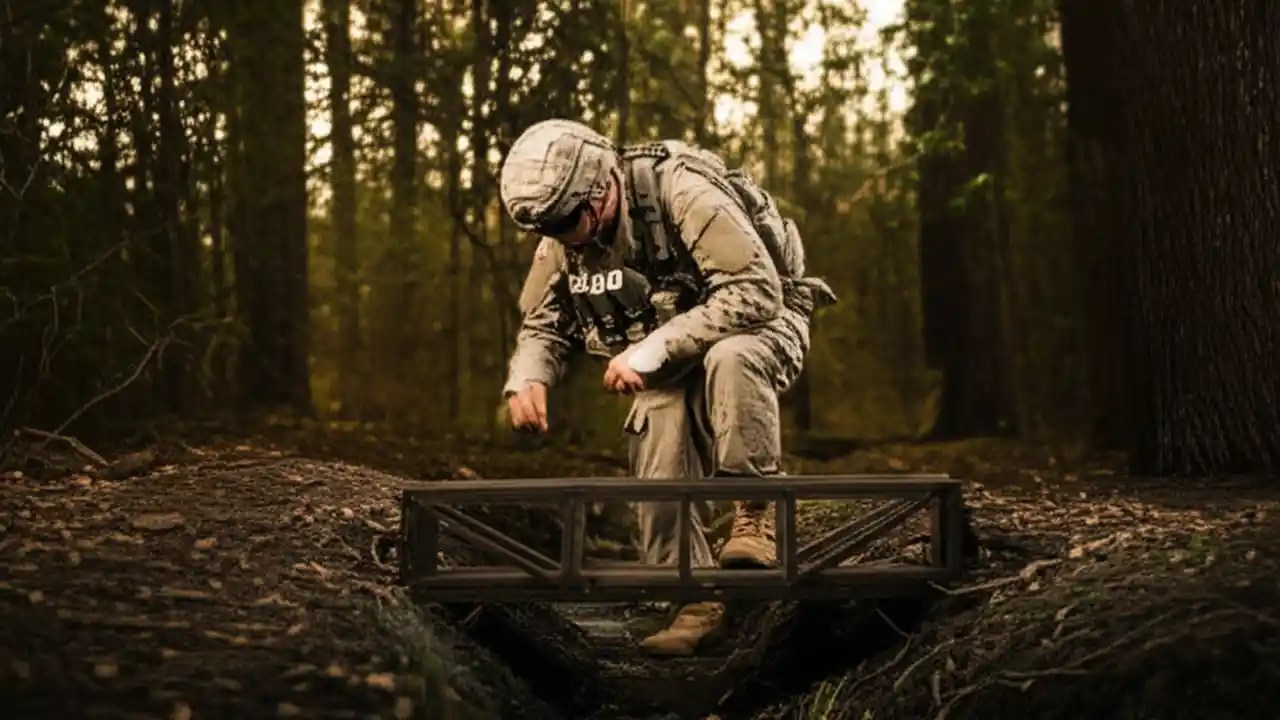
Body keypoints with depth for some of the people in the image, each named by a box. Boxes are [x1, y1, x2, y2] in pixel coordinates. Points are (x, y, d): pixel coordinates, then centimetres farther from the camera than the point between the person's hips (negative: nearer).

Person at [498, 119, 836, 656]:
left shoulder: (682, 191, -30)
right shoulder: (561, 238, -9)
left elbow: (757, 294, -35)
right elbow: (543, 325, 4)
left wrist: (655, 347, -38)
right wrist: (527, 378, -19)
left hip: (758, 324, -6)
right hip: (672, 362, 6)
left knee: (731, 360, -38)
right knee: (660, 473, -13)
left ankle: (755, 514, -23)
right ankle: (693, 596, 4)